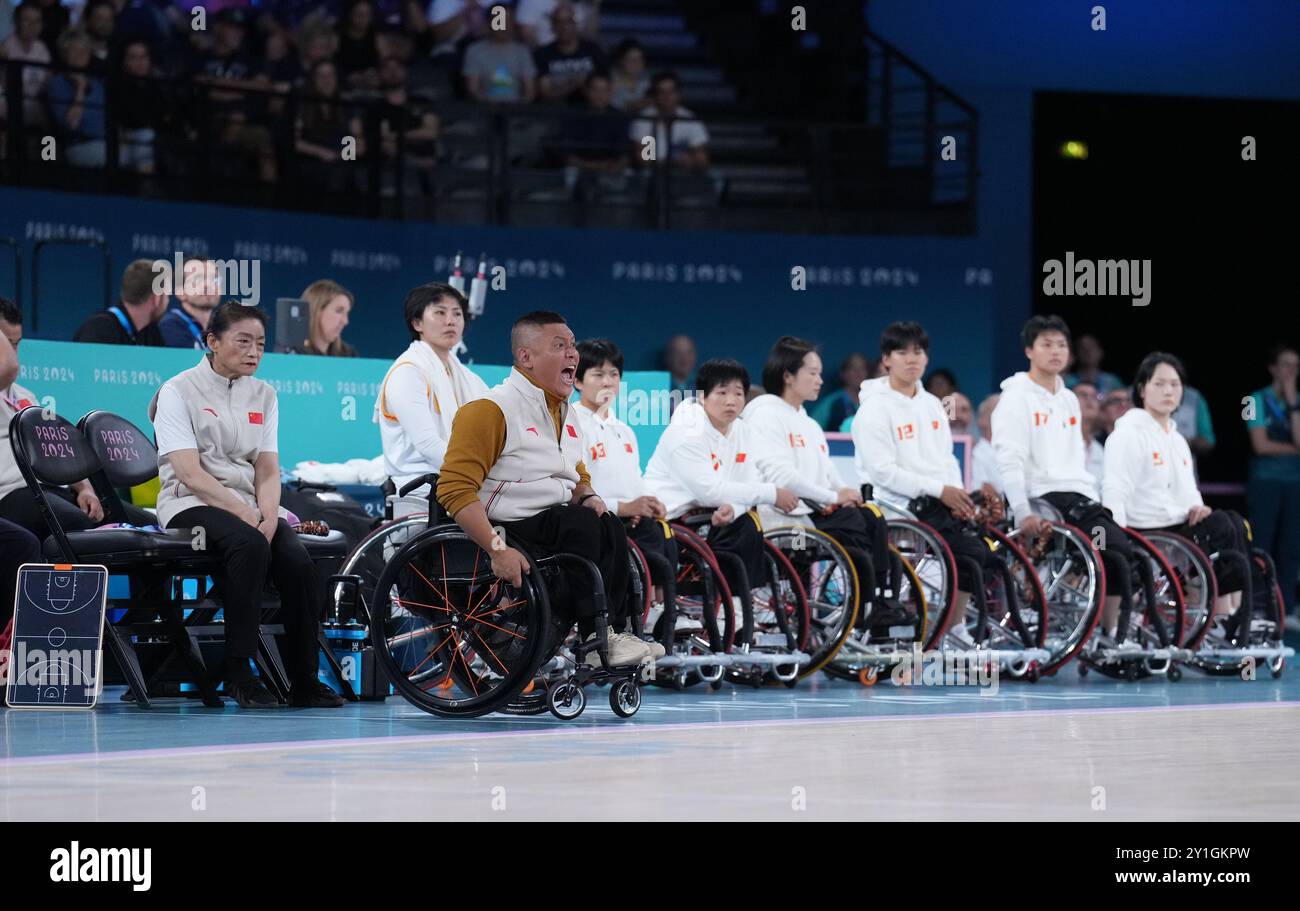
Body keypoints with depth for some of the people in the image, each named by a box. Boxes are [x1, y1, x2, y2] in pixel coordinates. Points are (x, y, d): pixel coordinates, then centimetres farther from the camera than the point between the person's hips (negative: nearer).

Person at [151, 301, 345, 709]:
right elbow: (191, 474, -13)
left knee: (298, 563, -25)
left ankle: (304, 681, -18)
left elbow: (268, 471, 9)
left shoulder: (263, 395, 15)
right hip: (191, 505, -5)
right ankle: (239, 673, -32)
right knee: (249, 545, -37)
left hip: (249, 507, 5)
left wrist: (268, 517, -12)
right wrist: (248, 518, -21)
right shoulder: (178, 392, -3)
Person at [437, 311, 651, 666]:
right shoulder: (489, 409, -11)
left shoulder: (564, 411, 17)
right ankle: (595, 638, -25)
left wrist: (588, 497, 5)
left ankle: (614, 632, -17)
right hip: (504, 530, -8)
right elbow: (455, 488, -19)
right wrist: (497, 549, -27)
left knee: (610, 527, -18)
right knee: (581, 525, -29)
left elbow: (578, 476, 31)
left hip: (555, 524, 8)